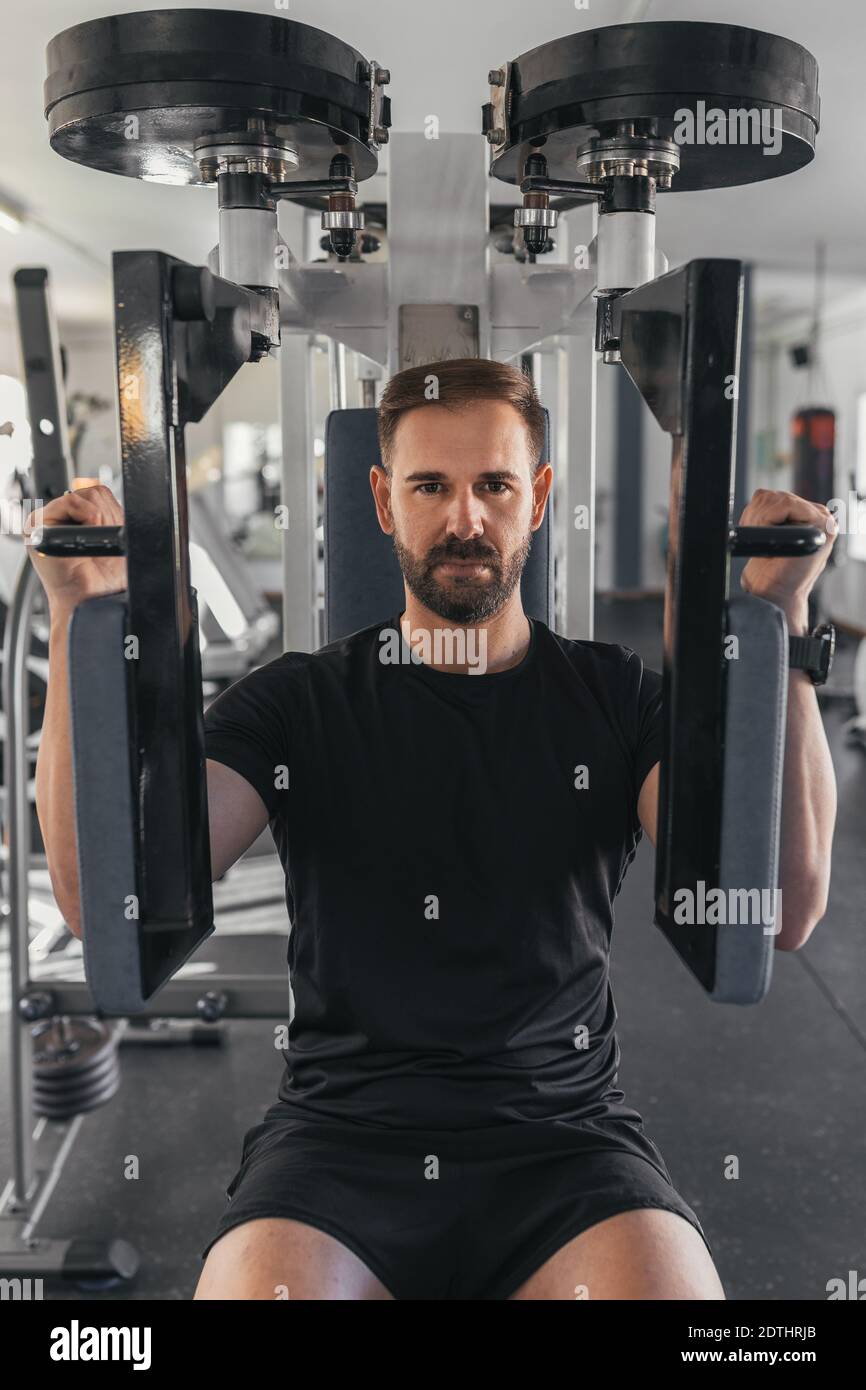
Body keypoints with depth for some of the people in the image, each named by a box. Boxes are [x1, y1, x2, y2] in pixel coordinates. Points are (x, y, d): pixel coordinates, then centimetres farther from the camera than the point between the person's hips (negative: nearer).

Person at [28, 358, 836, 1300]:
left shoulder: (617, 698, 6)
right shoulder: (296, 702, 6)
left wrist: (778, 618, -15)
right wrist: (83, 620, -14)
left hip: (563, 1141, 1)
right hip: (341, 1130, 0)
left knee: (668, 1286, -29)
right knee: (257, 1278, -29)